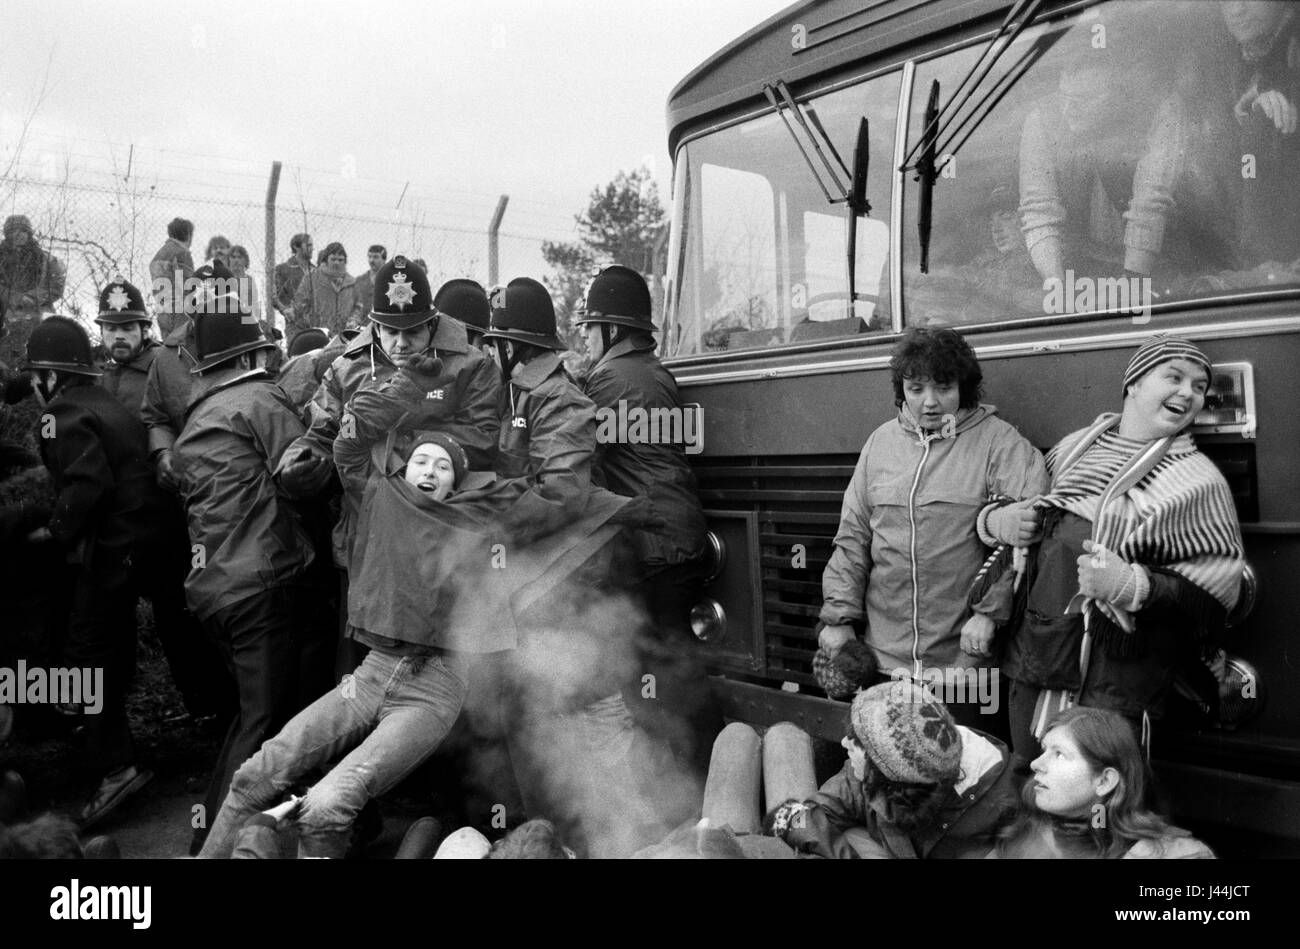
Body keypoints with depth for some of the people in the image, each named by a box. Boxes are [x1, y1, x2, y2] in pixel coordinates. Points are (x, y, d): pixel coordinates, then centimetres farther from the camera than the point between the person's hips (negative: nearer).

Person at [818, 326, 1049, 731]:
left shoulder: (998, 441, -4)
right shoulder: (881, 442, 9)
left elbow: (1026, 527, -14)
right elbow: (852, 538, 11)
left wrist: (989, 611, -18)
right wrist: (839, 616, 6)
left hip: (964, 656, -3)